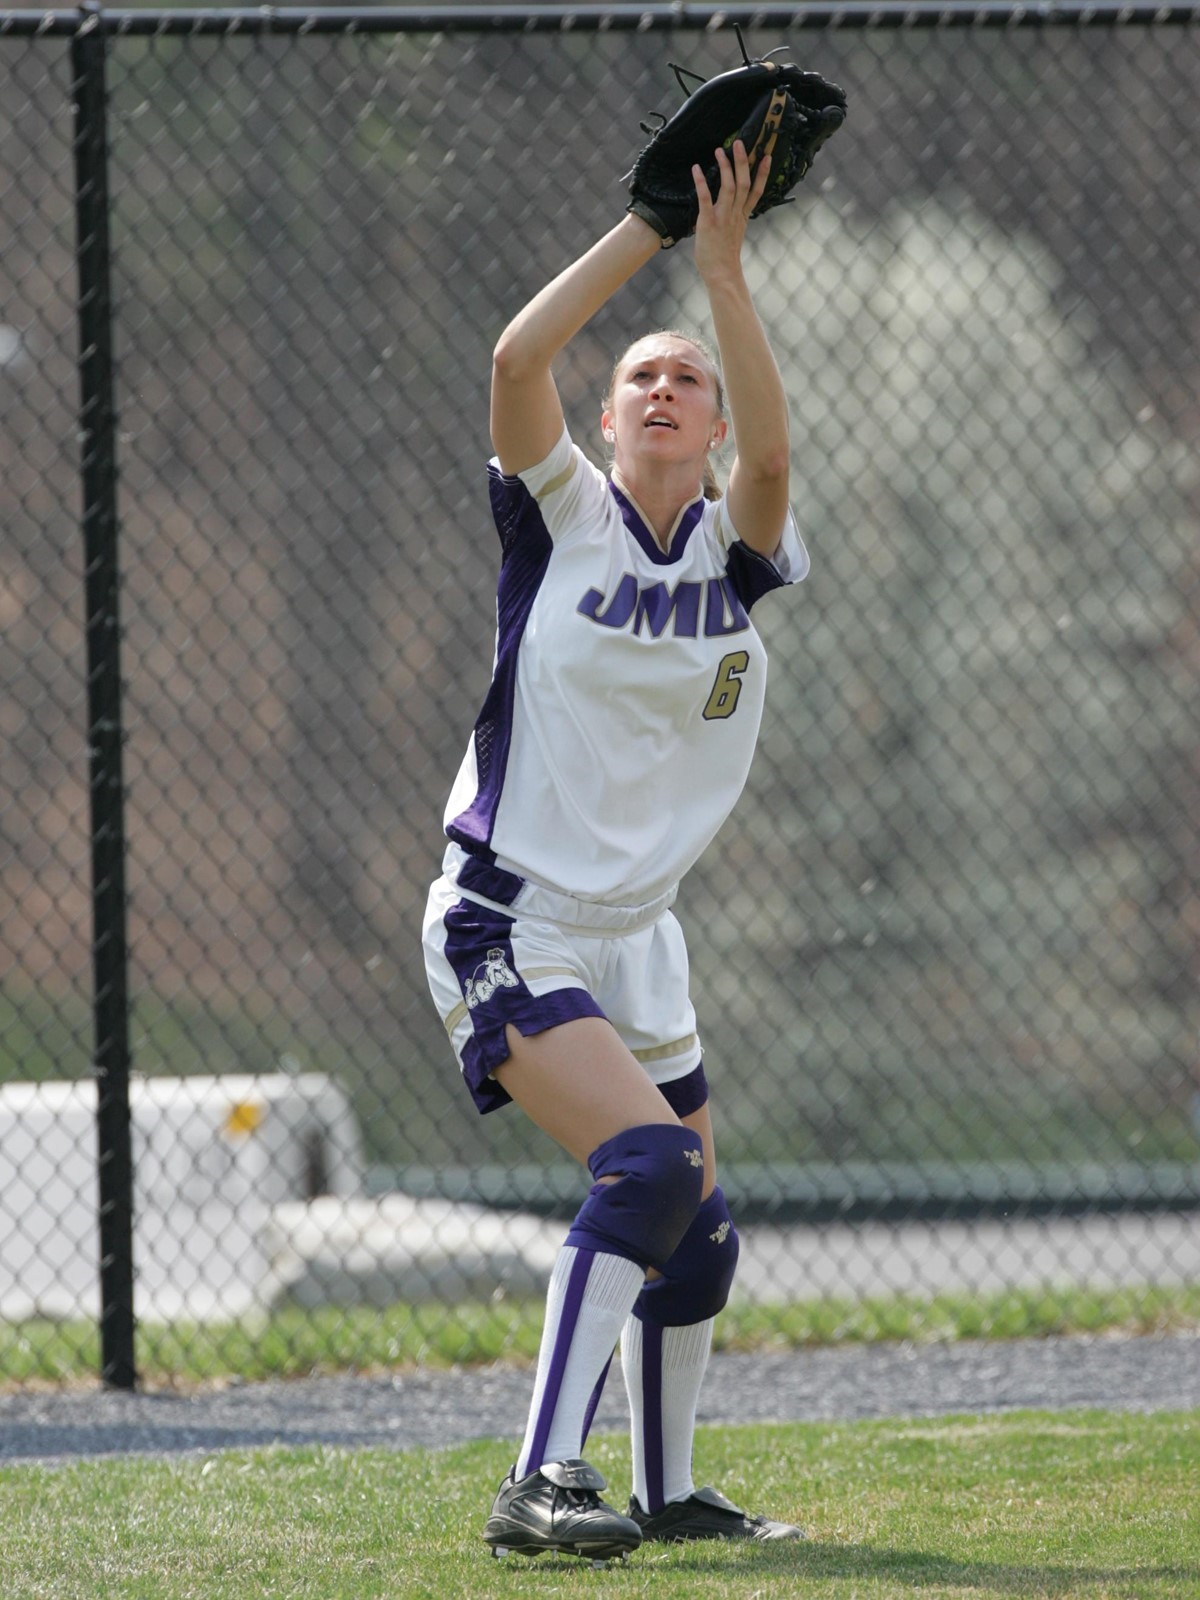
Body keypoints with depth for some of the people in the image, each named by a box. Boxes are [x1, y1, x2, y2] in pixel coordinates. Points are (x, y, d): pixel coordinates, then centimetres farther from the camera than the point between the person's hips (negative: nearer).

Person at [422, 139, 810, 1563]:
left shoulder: (734, 549, 3)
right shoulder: (562, 514, -4)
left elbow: (772, 450, -20)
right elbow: (516, 359, -21)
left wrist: (722, 262, -24)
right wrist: (648, 224, -20)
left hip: (633, 942, 6)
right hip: (507, 926, -6)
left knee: (695, 1235, 13)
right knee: (650, 1162, -27)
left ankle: (666, 1494, 34)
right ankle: (539, 1486, -32)